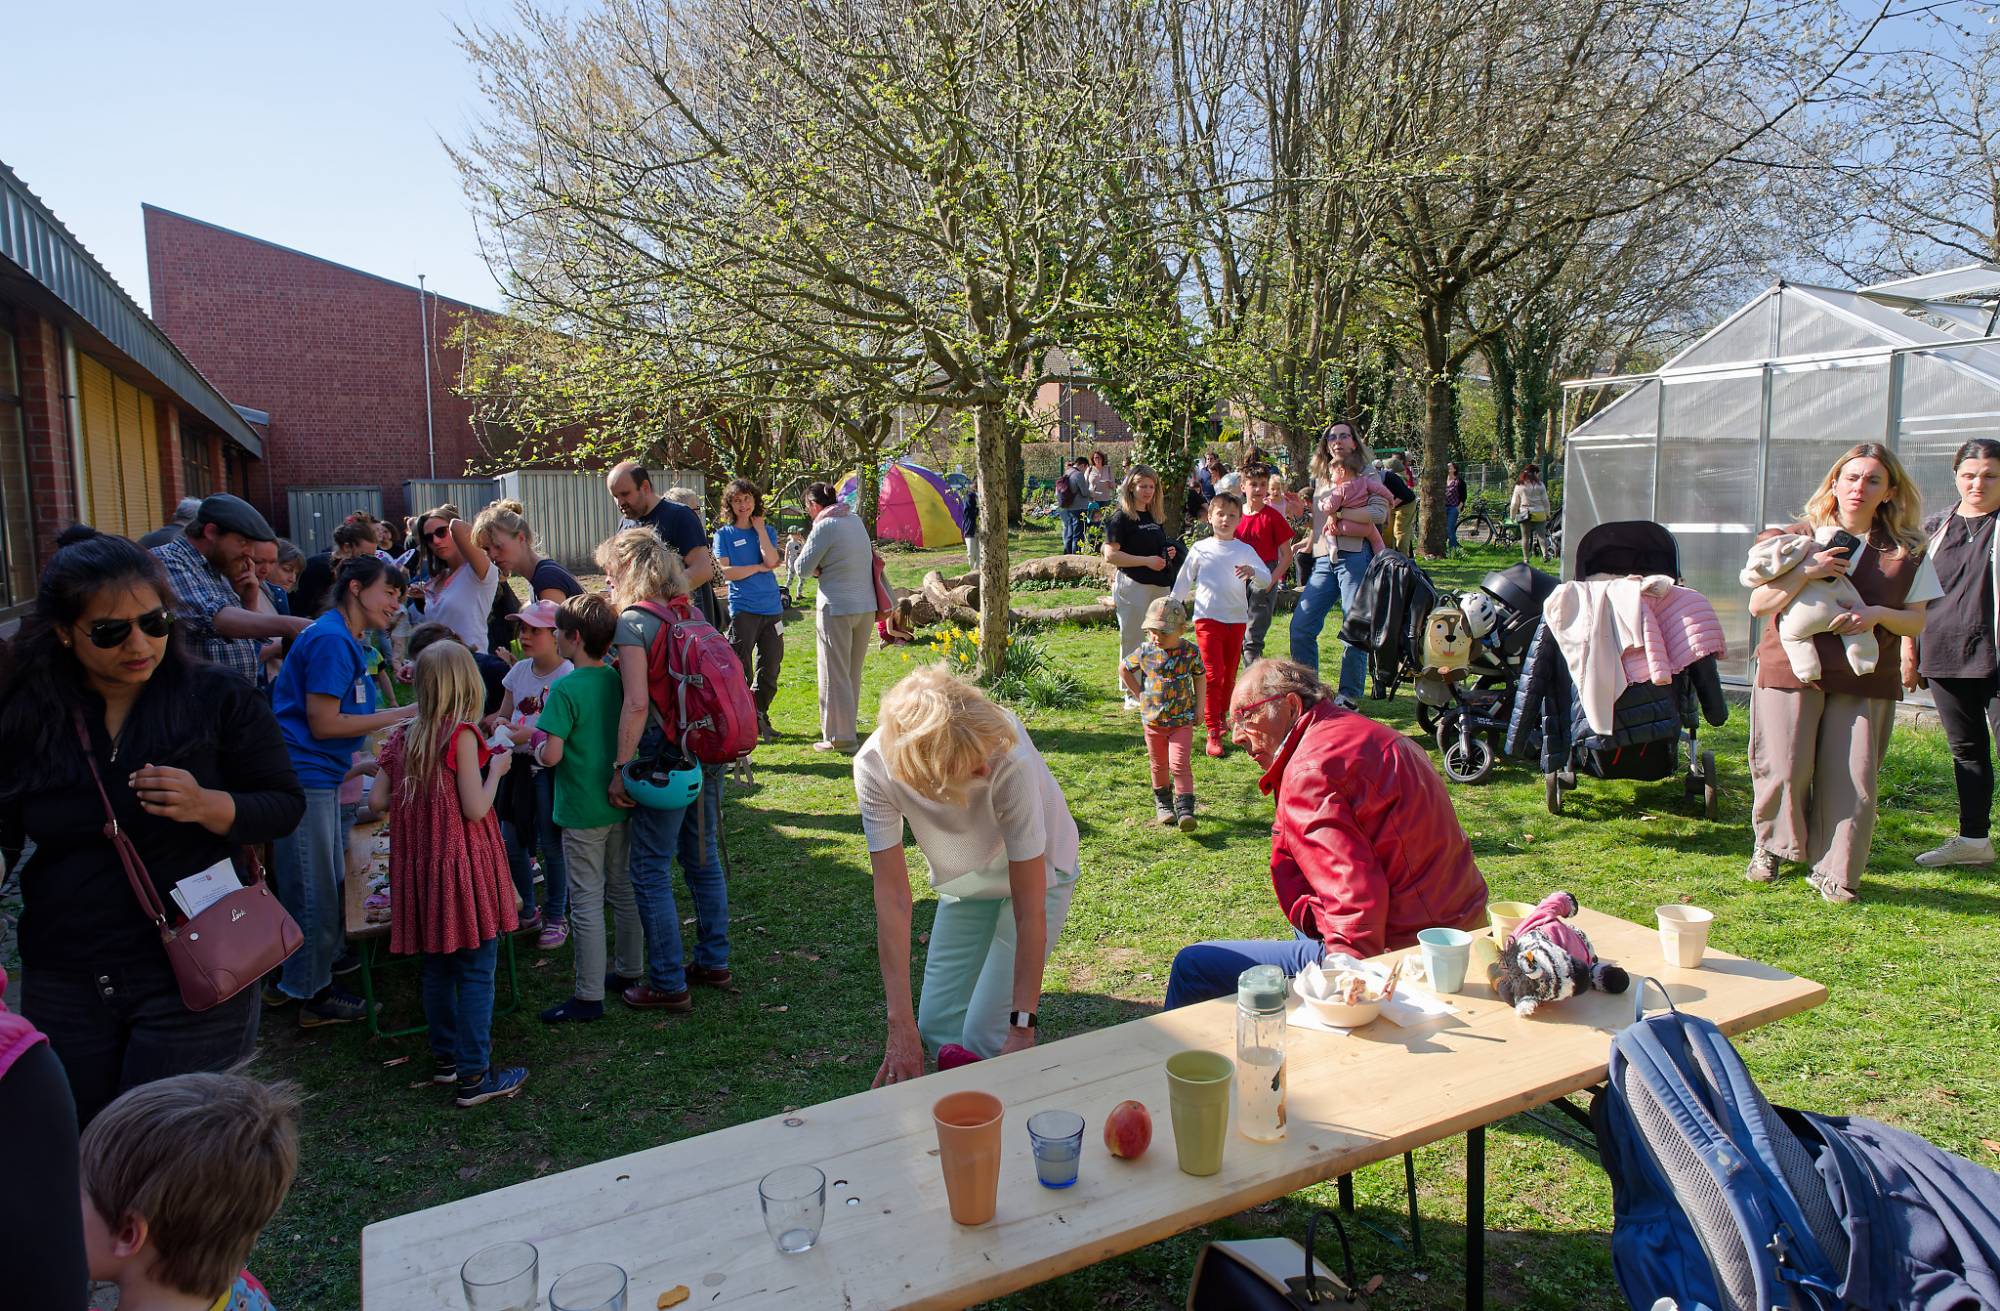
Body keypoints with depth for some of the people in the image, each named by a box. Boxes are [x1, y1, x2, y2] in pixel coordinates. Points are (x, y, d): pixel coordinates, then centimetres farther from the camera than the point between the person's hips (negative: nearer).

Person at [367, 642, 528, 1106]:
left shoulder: (403, 737, 4)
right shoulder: (462, 734, -15)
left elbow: (377, 801, 4)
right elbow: (475, 809, -16)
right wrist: (495, 770, -2)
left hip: (418, 867, 7)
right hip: (462, 865, -7)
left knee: (438, 967, 18)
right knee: (476, 971, 0)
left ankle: (446, 1056, 29)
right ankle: (474, 1075, 3)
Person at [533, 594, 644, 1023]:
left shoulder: (566, 689, -18)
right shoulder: (619, 681, 1)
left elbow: (551, 755, -22)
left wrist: (537, 745, -2)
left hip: (582, 811, -7)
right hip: (621, 803, 7)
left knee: (586, 903, 1)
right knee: (624, 891, 18)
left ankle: (589, 996, 8)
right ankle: (631, 970, 32)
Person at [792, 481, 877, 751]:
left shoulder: (824, 526, -12)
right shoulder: (856, 520, 11)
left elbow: (803, 568, -10)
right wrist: (824, 568, 7)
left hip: (837, 608, -7)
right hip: (866, 605, 8)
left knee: (835, 675, 1)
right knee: (853, 672, 17)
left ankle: (839, 736, 4)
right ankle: (848, 726, 26)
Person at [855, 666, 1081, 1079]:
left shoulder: (1010, 759, -39)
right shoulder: (874, 766, -29)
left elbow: (1029, 908, -32)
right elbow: (892, 895, -25)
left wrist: (1022, 1028, -31)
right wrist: (900, 1024, -26)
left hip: (1036, 871, -3)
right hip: (962, 879, 4)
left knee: (985, 1036, -12)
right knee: (937, 1026, 2)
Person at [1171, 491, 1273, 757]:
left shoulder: (1245, 550, 4)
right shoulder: (1200, 549, 3)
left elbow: (1267, 580, -2)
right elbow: (1183, 583, 10)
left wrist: (1253, 572, -24)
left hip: (1236, 619, 3)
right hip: (1207, 618, -2)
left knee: (1229, 676, 12)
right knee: (1213, 675, -10)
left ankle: (1222, 719, 28)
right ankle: (1213, 733, -9)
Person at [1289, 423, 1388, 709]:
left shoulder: (1367, 476, 5)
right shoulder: (1320, 480, 23)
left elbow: (1379, 513, -11)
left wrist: (1338, 513, -8)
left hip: (1356, 556, -5)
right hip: (1324, 559, 5)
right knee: (1300, 626, -3)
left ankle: (1349, 696, 6)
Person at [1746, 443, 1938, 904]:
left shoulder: (1907, 551, 8)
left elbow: (1916, 622, 10)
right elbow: (1757, 606, -1)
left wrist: (1880, 615, -12)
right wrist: (1805, 572, -16)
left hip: (1865, 680, 1)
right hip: (1791, 670, -1)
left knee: (1851, 779, -3)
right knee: (1784, 771, -3)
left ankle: (1834, 871, 11)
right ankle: (1769, 846, 22)